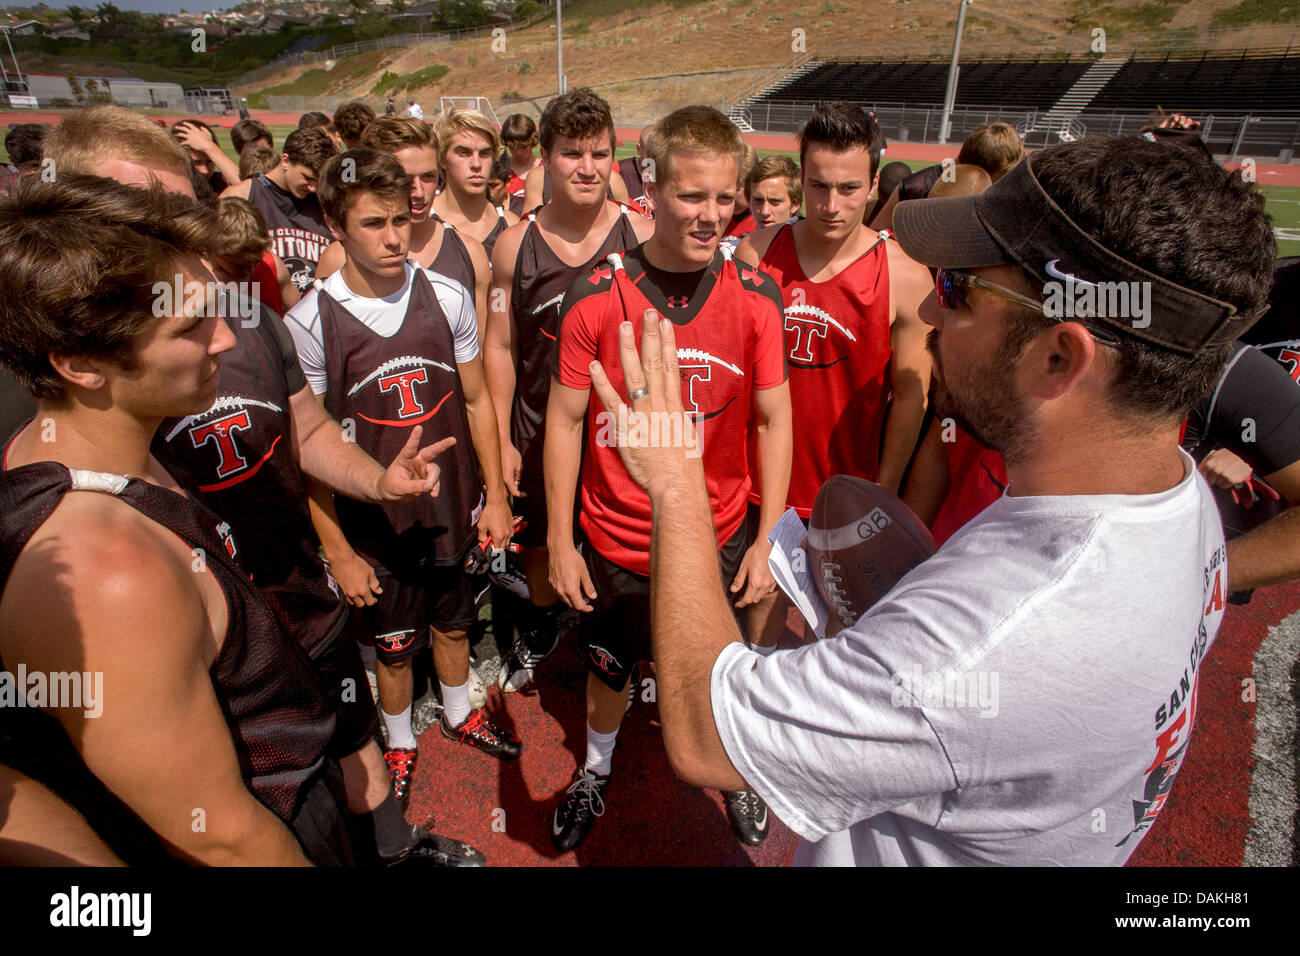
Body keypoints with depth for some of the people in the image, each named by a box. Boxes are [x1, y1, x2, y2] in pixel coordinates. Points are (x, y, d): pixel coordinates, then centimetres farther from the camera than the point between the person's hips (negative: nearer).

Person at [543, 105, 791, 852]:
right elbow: (566, 420, -7)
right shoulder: (595, 299, -14)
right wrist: (559, 541, -4)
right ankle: (597, 770, 54)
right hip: (617, 542, 0)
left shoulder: (756, 297, -10)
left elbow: (774, 419, -4)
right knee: (610, 669, 22)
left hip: (720, 537, 1)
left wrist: (768, 538, -5)